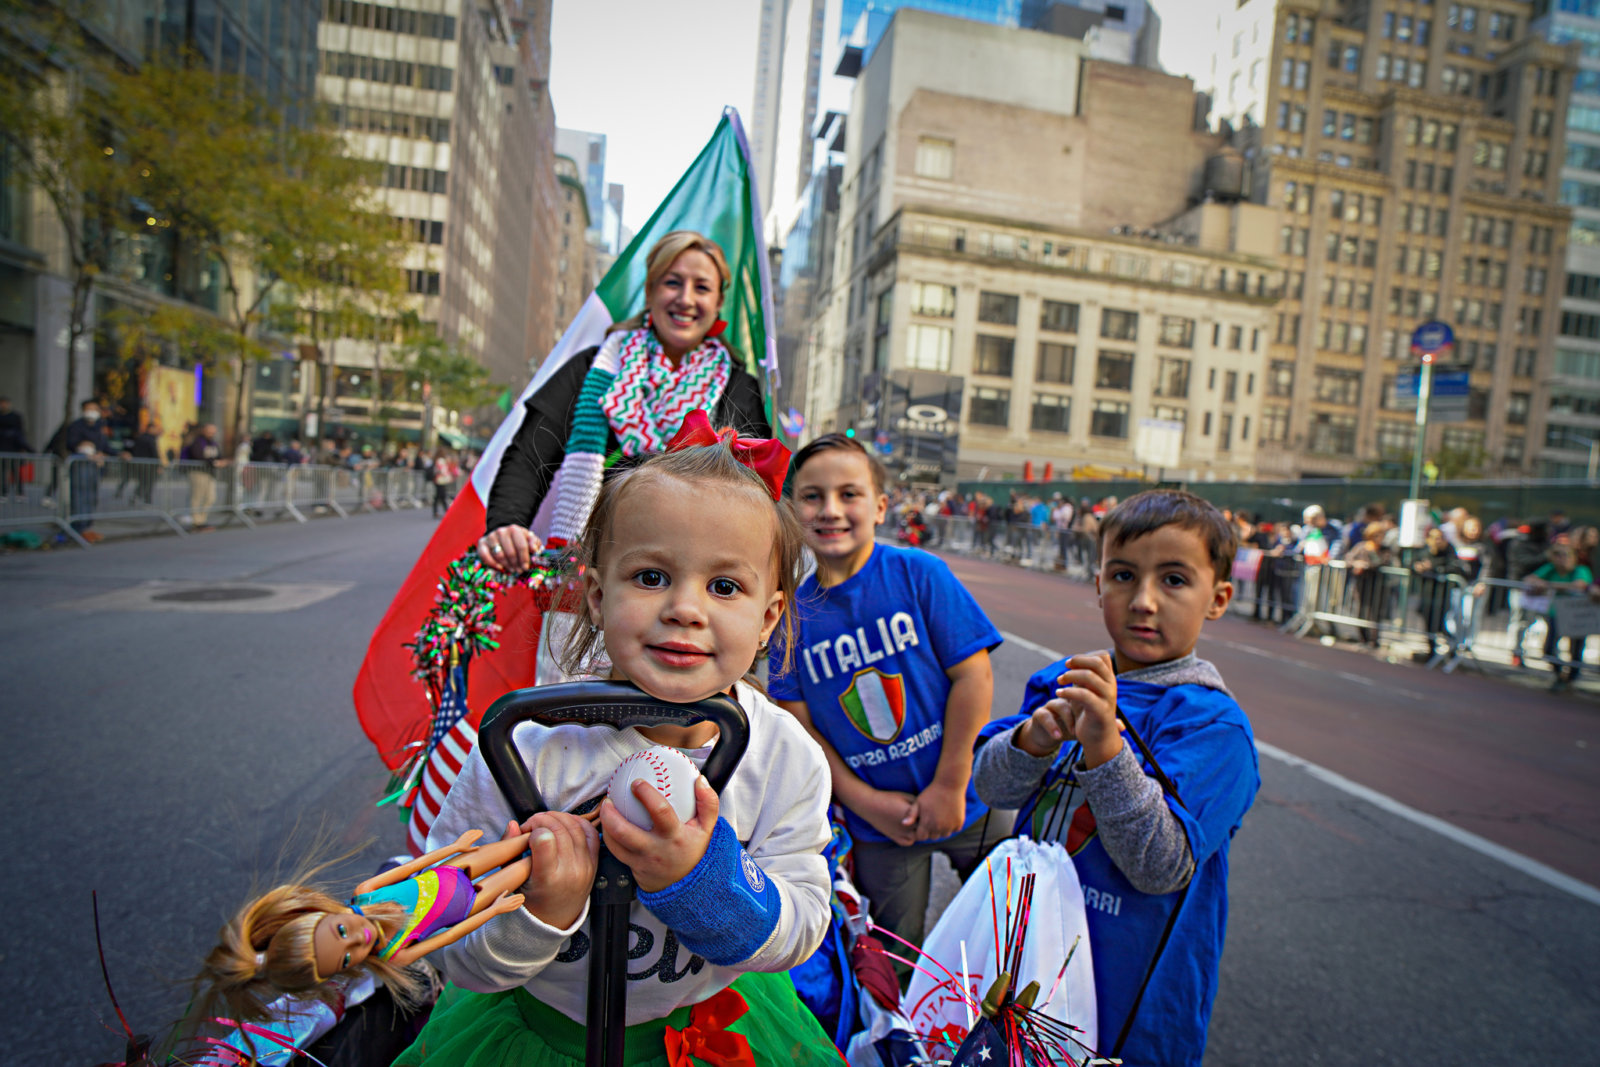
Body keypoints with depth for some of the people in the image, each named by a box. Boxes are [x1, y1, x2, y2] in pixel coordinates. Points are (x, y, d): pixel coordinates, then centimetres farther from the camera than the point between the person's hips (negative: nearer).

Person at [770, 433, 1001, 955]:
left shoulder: (919, 573, -13)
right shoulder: (794, 611, -6)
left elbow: (974, 676, -13)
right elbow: (800, 724, -3)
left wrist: (950, 786, -13)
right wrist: (864, 801, -10)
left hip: (965, 801, -1)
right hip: (876, 824, 2)